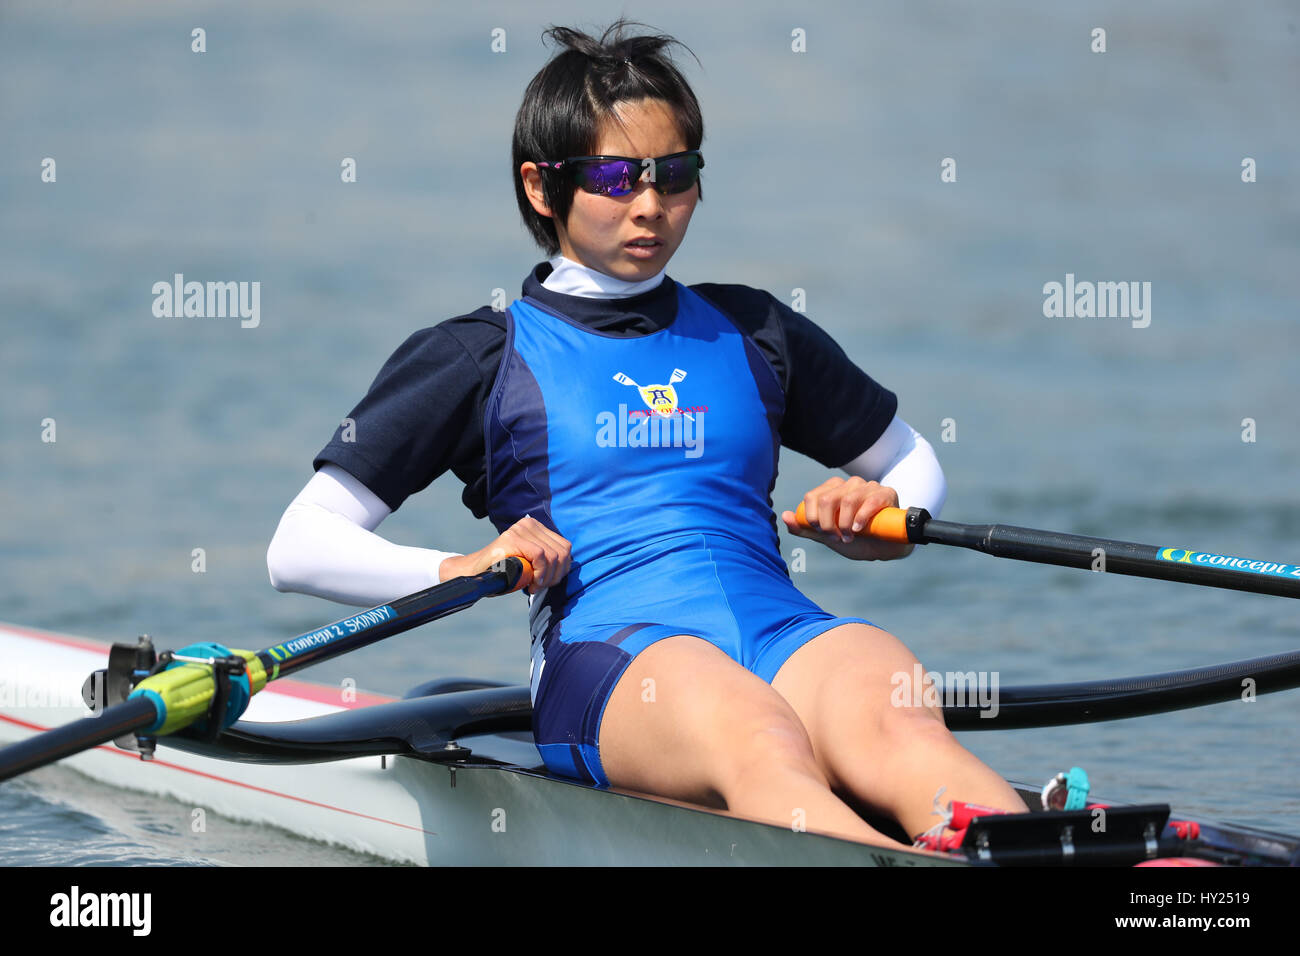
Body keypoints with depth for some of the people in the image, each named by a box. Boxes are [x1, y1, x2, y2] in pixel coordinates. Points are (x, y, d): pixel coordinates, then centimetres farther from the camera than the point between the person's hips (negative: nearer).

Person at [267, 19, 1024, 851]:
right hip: (607, 654, -3)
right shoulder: (481, 359, 17)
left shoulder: (750, 334, 27)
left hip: (786, 634, 3)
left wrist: (882, 519, 13)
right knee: (760, 747, -40)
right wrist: (460, 573, -6)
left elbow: (915, 462, 39)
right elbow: (299, 548, 13)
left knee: (899, 731, -35)